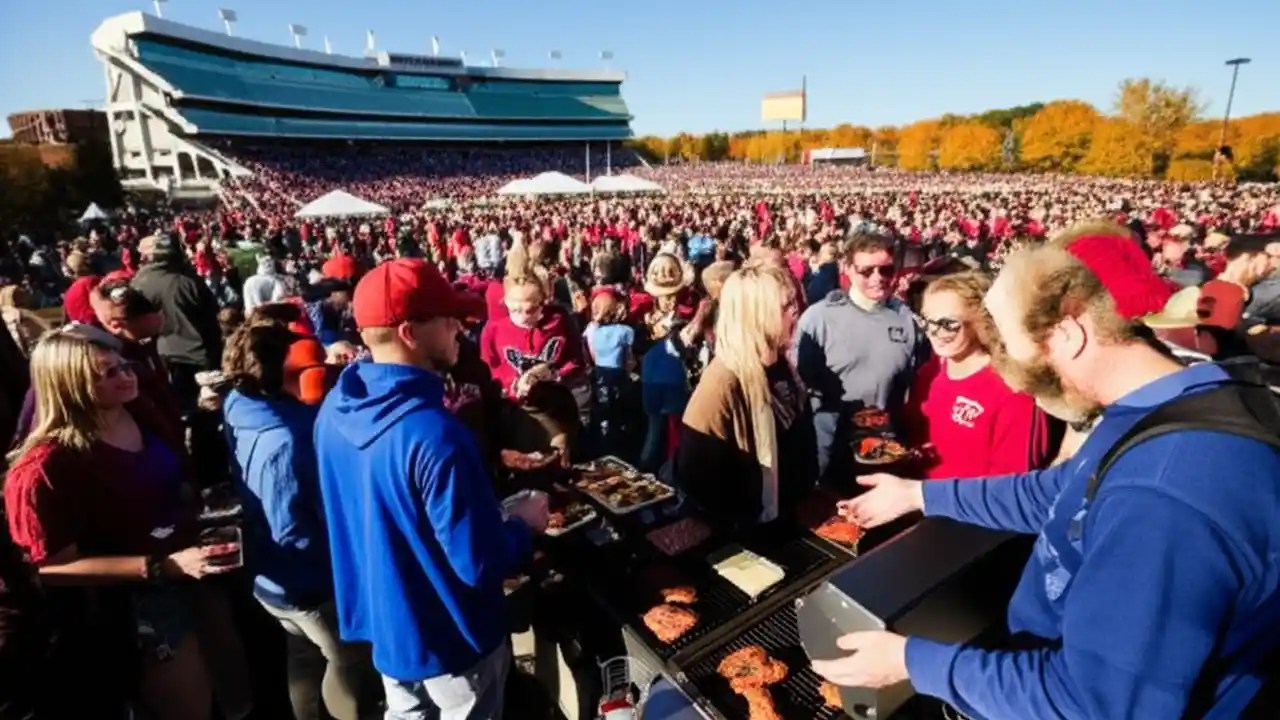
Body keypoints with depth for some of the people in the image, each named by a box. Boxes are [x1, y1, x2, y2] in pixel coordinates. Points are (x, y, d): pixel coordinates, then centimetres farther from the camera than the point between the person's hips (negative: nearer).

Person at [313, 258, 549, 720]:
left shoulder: (335, 409, -9)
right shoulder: (435, 436, -35)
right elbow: (481, 565, -30)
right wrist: (524, 524, -11)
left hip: (381, 621, 7)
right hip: (449, 640, -6)